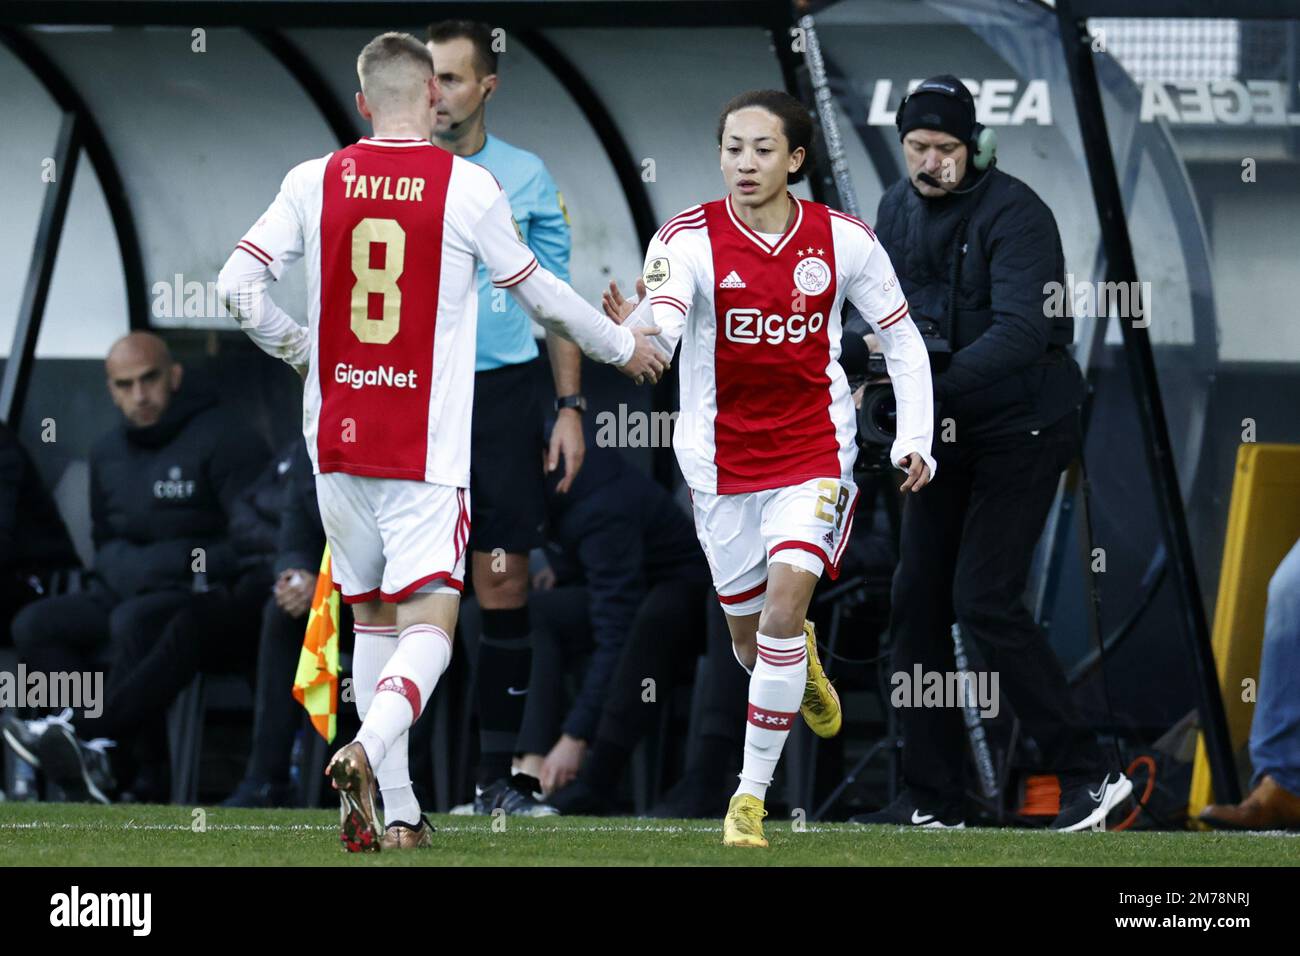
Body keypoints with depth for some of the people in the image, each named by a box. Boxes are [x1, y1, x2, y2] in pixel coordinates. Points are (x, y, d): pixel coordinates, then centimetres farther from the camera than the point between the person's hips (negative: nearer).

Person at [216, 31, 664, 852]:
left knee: (373, 617, 17)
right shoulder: (468, 188, -5)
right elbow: (540, 295, 6)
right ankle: (367, 752, -33)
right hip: (427, 447, -4)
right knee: (428, 626, -5)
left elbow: (239, 285, 0)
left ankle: (398, 810, 15)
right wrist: (624, 347, 23)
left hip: (338, 438, 4)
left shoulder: (314, 183, 2)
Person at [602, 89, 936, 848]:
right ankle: (801, 664, 52)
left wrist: (915, 439, -3)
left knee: (784, 605, -19)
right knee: (751, 637, 12)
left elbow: (903, 341, 6)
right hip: (722, 461, 1)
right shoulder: (691, 239, -13)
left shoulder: (845, 241, -7)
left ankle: (753, 793, -9)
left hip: (814, 451, -1)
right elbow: (660, 324, -32)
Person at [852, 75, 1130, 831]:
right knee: (918, 600, 5)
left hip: (1022, 429, -8)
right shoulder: (898, 208, 5)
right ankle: (932, 798, 12)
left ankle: (1087, 774, -11)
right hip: (946, 432, 8)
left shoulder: (1014, 215, -19)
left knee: (985, 602, -16)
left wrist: (931, 385, -41)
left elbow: (1021, 333, -30)